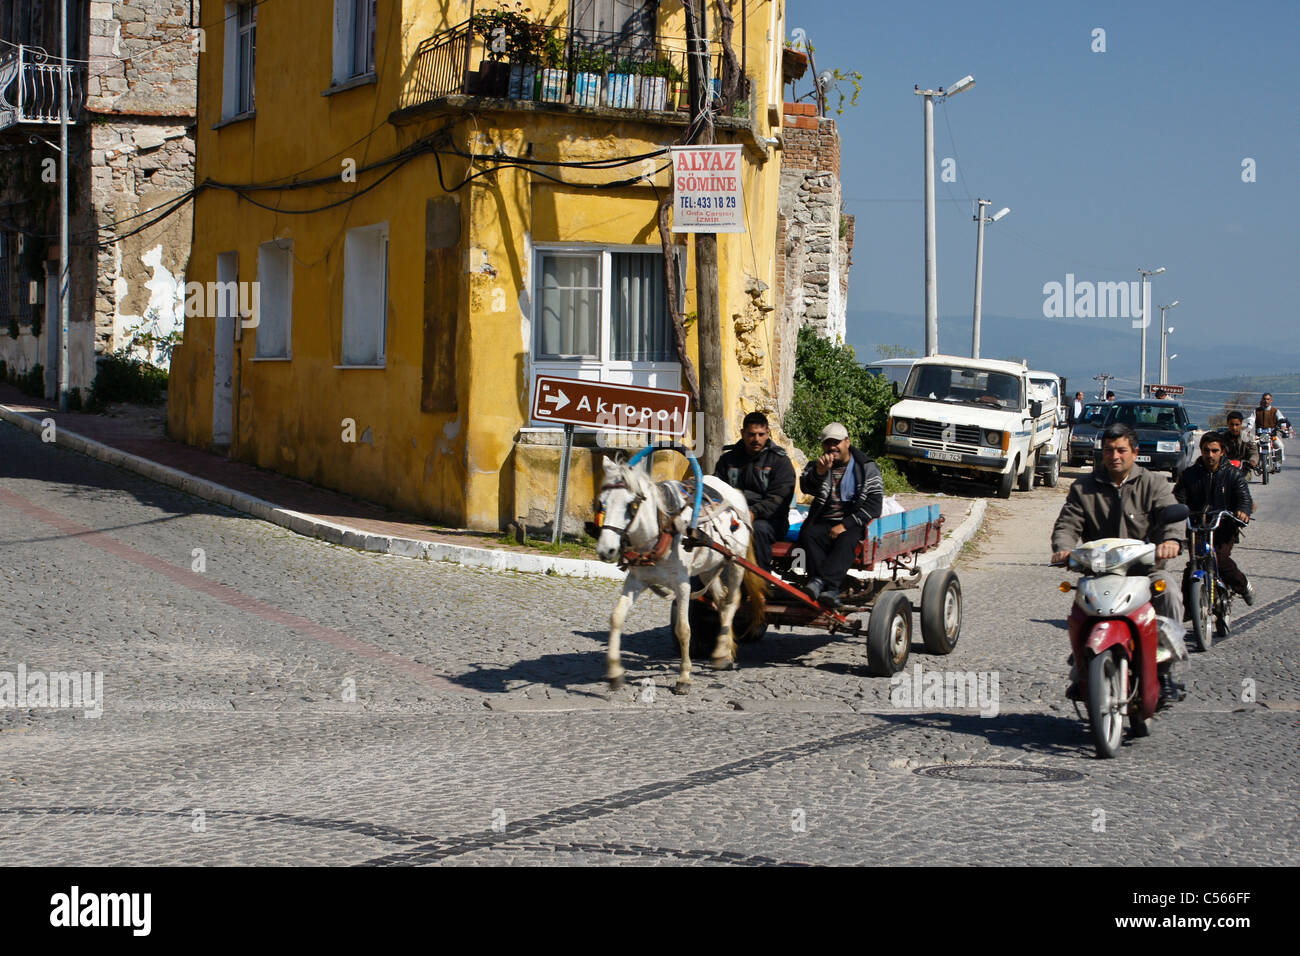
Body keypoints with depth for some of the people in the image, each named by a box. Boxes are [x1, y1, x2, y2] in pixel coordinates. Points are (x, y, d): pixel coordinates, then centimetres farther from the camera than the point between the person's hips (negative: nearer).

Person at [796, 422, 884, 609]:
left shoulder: (866, 467, 7)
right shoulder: (816, 465, 17)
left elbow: (874, 503, -3)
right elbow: (806, 488, -3)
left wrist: (845, 525, -13)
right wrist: (819, 472, -24)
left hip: (854, 523, -2)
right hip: (823, 521, 3)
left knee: (846, 540, -36)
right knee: (808, 535, -30)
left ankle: (821, 581, -53)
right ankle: (831, 589, -43)